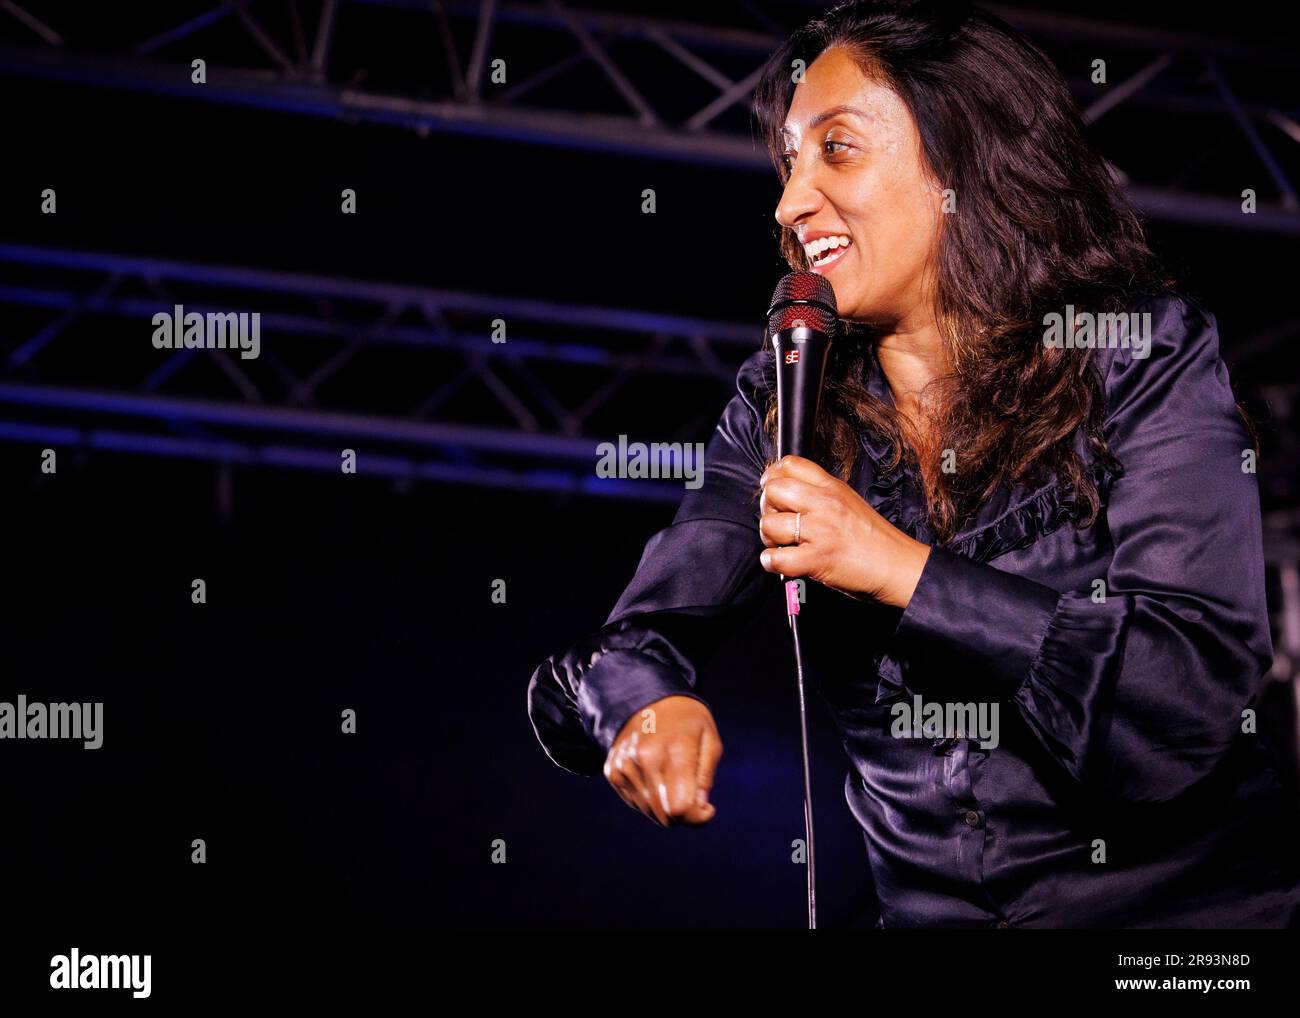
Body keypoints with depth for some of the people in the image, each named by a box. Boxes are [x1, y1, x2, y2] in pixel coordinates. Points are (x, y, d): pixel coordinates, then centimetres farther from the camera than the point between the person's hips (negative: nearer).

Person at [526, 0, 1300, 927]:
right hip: (927, 907, 2)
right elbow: (637, 638, 2)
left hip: (1188, 897, -2)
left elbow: (1200, 694, -11)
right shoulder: (780, 405, 9)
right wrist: (648, 705, -24)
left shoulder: (1148, 359, 0)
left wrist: (905, 571, -16)